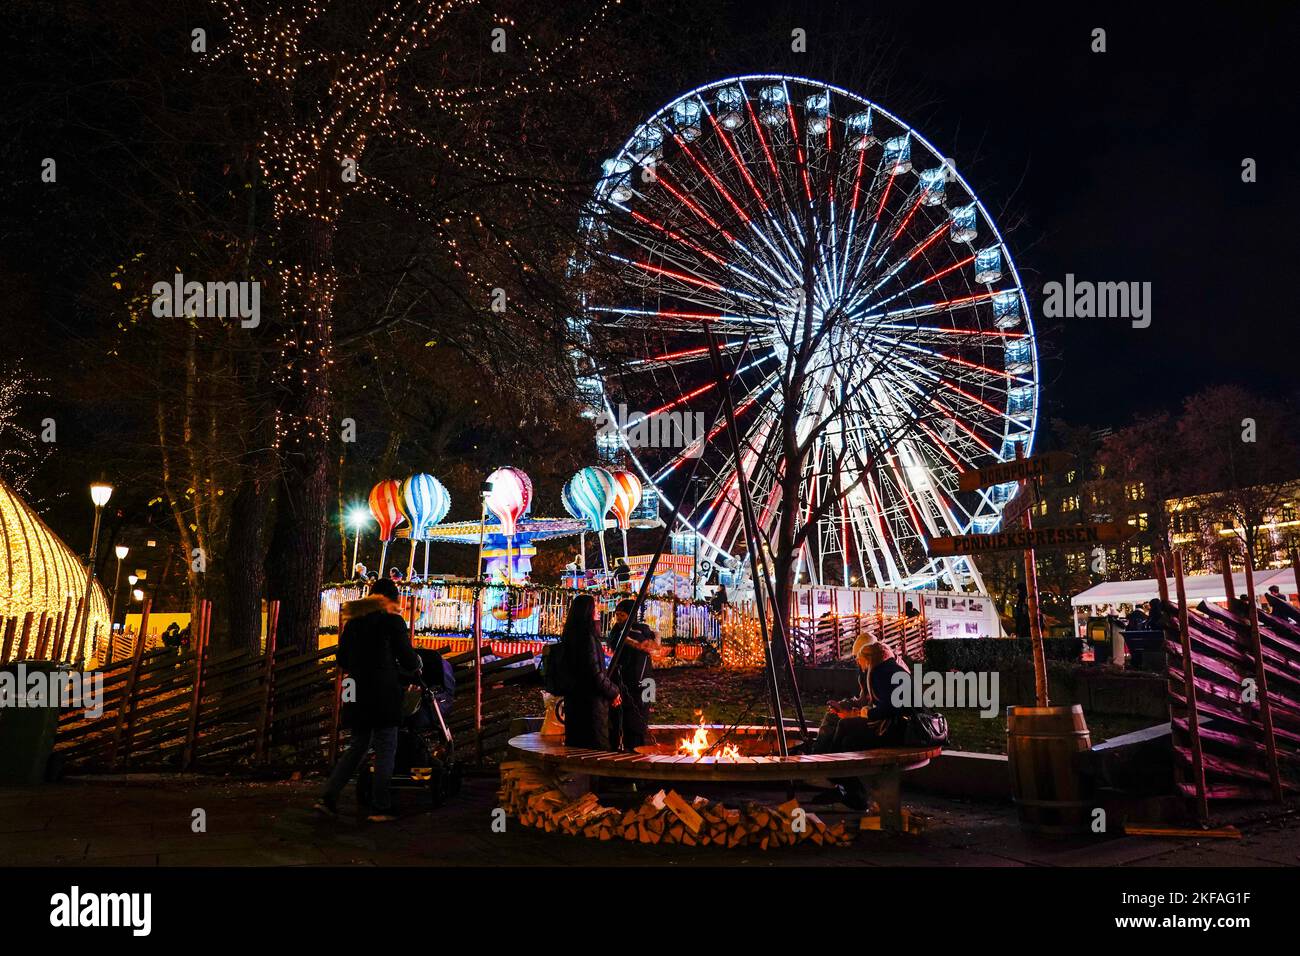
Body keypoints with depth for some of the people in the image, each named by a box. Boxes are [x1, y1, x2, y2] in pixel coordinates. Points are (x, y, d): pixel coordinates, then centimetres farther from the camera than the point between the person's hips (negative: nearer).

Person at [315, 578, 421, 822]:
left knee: (357, 747, 16)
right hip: (384, 694, -6)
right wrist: (416, 665, 16)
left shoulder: (353, 622, 12)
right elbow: (408, 660, -5)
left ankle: (328, 797, 7)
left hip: (358, 694, 6)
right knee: (385, 749, 1)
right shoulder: (392, 621, -5)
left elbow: (343, 660, 18)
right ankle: (379, 809, 1)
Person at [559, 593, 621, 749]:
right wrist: (613, 692, -5)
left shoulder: (570, 636, 9)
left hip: (573, 698, 9)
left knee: (576, 744, 14)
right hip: (591, 700, -9)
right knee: (596, 744, -2)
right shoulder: (588, 637, -17)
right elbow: (596, 673, -19)